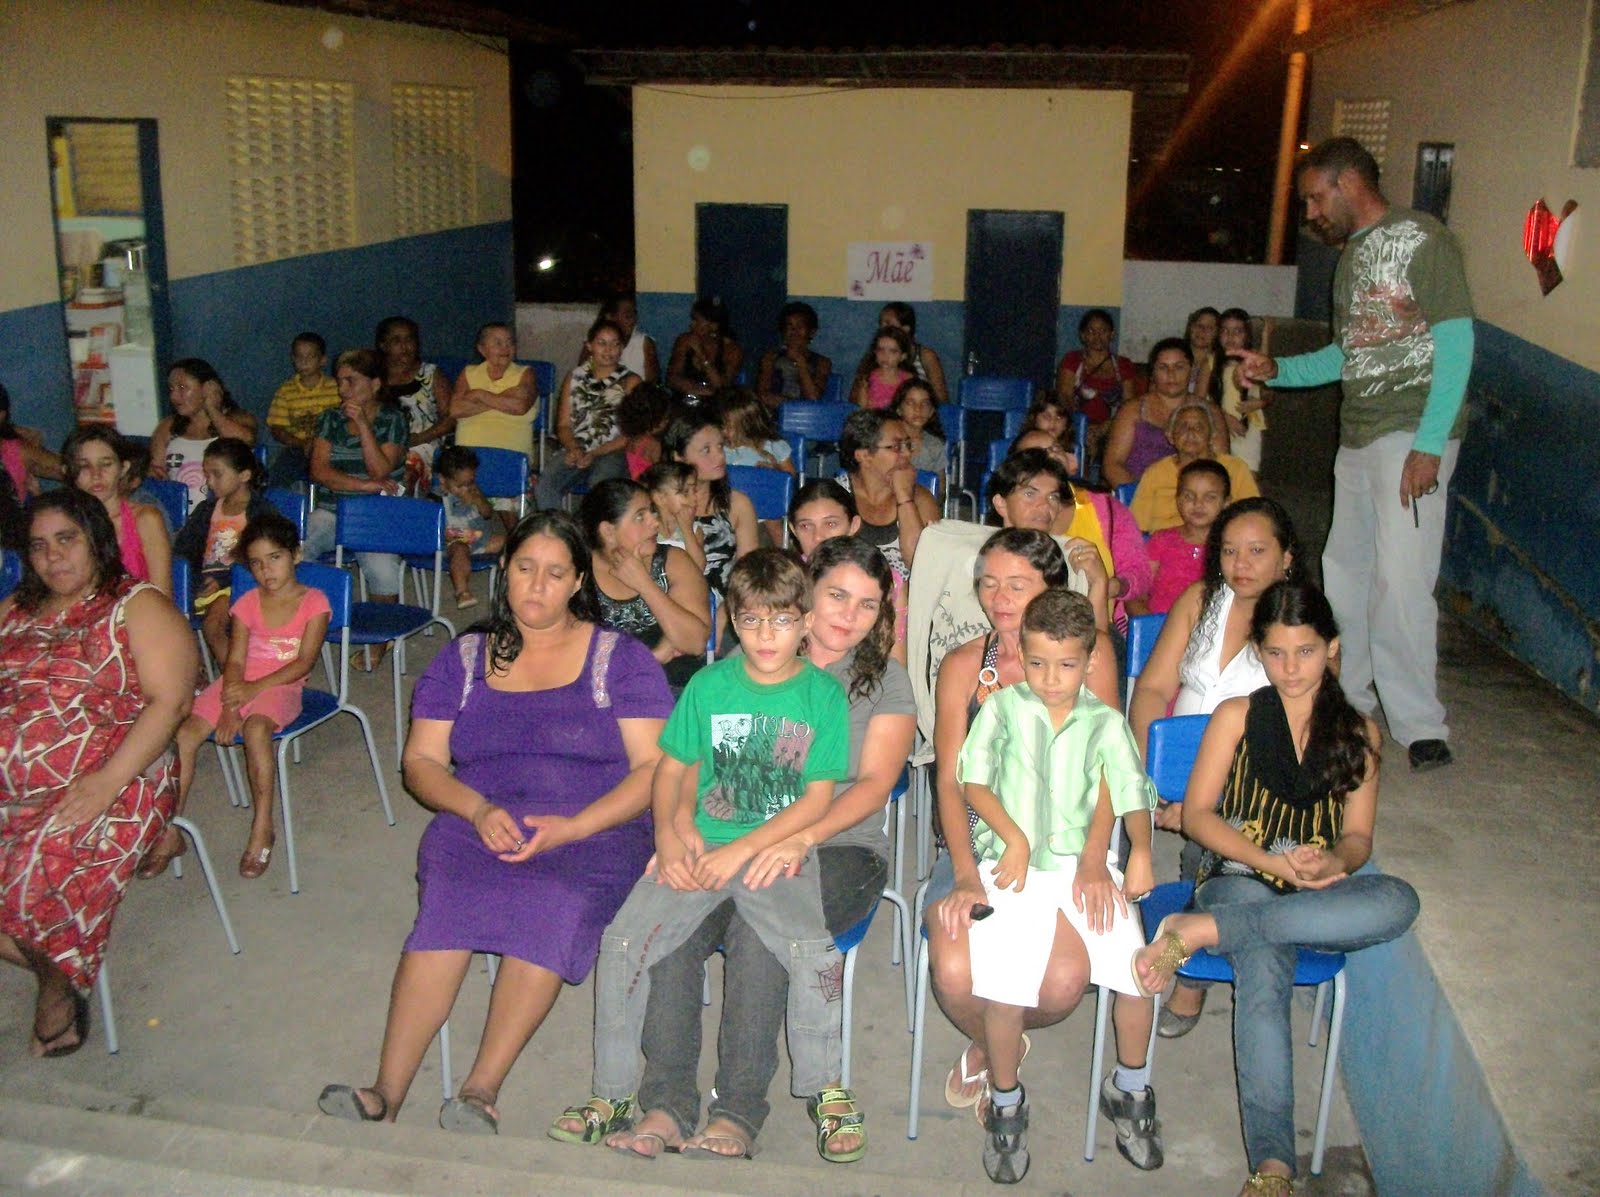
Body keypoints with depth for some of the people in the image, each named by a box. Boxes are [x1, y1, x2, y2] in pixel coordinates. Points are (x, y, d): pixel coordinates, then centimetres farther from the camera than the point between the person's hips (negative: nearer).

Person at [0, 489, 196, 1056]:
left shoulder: (138, 607, 1)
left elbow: (169, 701, -10)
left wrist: (106, 782, -20)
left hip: (109, 783, -5)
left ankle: (59, 978, 6)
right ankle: (53, 966, 7)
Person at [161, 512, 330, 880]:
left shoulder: (313, 602, 0)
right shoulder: (247, 603, 11)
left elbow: (305, 661, -9)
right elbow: (235, 660, 2)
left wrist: (255, 688, -20)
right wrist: (229, 707, -15)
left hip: (281, 687, -4)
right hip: (237, 684, 4)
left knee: (255, 728, -36)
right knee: (184, 732, -19)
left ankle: (262, 829, -25)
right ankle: (170, 831, -10)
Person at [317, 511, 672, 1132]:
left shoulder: (621, 659, 9)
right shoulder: (463, 660, 17)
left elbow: (654, 768, 0)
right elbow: (421, 761, 11)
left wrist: (573, 827, -14)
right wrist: (479, 809, -10)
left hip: (592, 832, -1)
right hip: (477, 821, 2)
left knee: (555, 904, -33)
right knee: (448, 899, -30)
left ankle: (480, 1090, -32)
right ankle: (386, 1091, -31)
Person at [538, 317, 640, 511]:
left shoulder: (631, 382, 9)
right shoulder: (574, 378, 18)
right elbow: (563, 424, 14)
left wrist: (596, 453, -13)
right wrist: (574, 449, -8)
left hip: (613, 452, -3)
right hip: (577, 451, 3)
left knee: (601, 483, -36)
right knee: (547, 481, -27)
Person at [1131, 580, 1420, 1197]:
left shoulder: (1359, 734, 17)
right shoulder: (1237, 716, 11)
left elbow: (1358, 837, 13)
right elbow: (1197, 814, 4)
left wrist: (1334, 860, -13)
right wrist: (1272, 862, -11)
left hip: (1319, 890, 3)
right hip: (1238, 878, -3)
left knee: (1399, 901, -33)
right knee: (1264, 974, -36)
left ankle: (1202, 930, -35)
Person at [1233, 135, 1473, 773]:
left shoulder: (1423, 241, -7)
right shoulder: (1353, 254, 19)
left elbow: (1455, 344, -12)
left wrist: (1429, 443, -18)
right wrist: (1277, 370, 12)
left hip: (1413, 435, -8)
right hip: (1358, 434, 8)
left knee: (1400, 578, -11)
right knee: (1345, 570, 11)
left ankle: (1420, 723, -1)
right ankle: (1344, 700, 24)